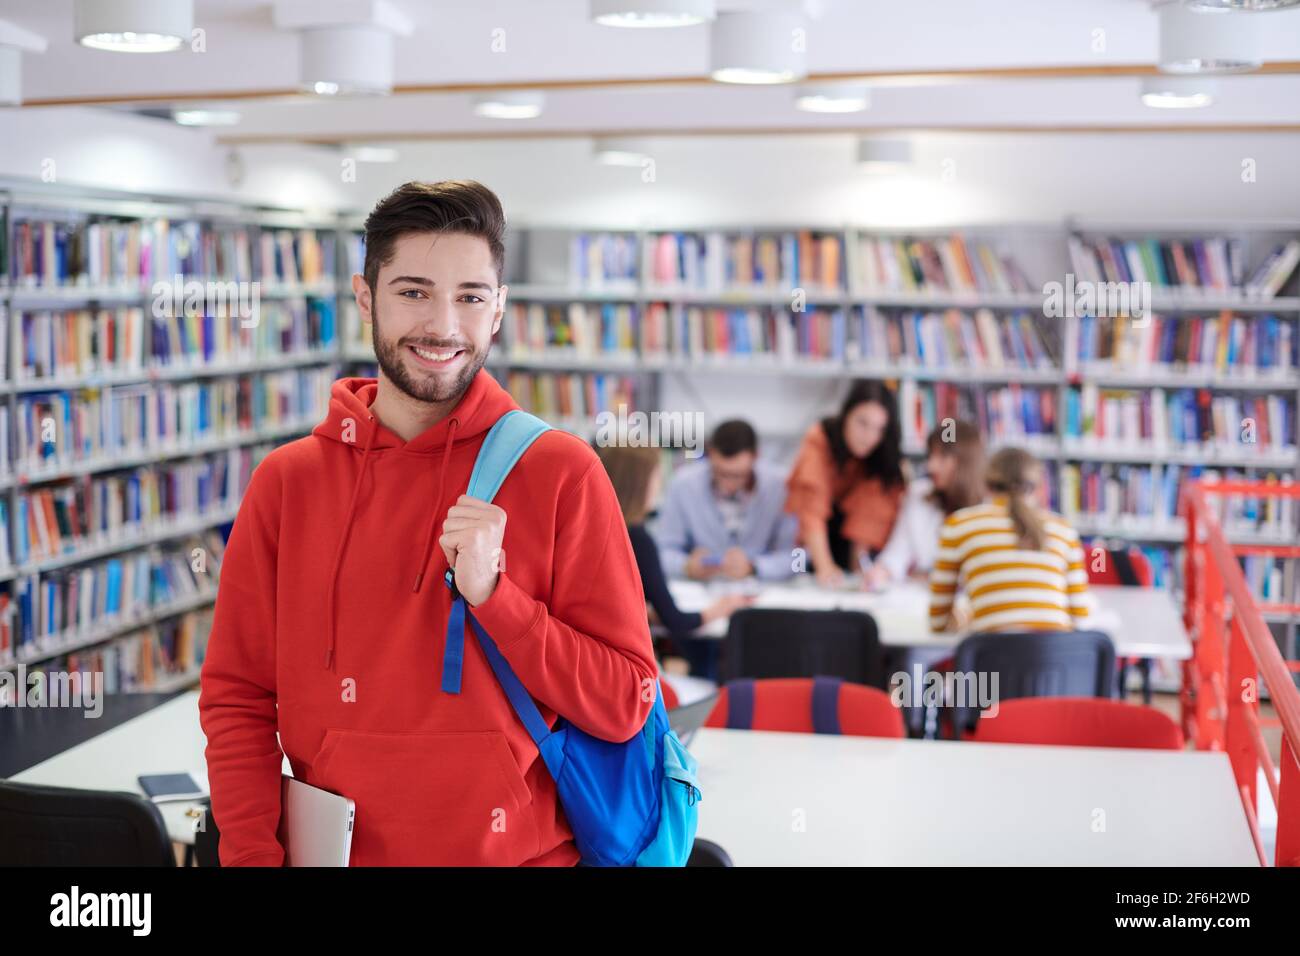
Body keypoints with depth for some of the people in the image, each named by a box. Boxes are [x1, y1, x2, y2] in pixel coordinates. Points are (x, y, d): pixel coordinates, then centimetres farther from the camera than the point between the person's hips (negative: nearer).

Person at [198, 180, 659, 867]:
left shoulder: (561, 473, -7)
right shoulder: (287, 481, -2)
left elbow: (625, 705, -9)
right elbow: (237, 699, 0)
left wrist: (491, 592, -20)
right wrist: (256, 856, -13)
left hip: (522, 853, -1)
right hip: (338, 852, 1)